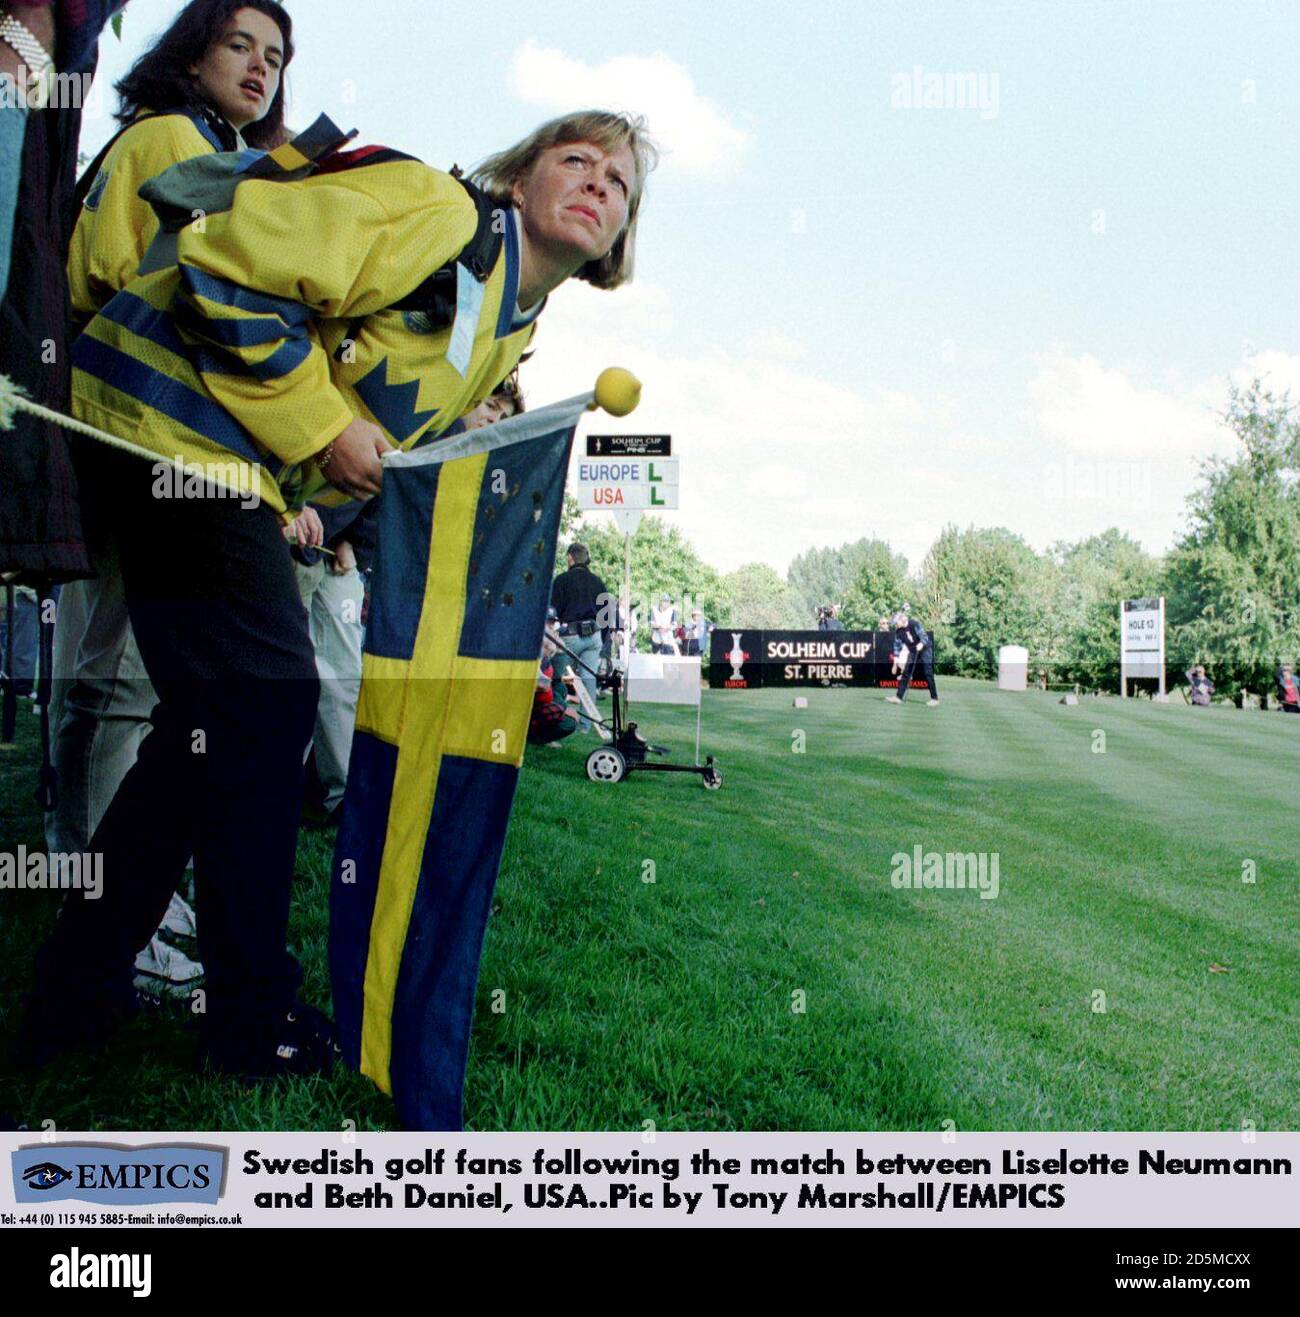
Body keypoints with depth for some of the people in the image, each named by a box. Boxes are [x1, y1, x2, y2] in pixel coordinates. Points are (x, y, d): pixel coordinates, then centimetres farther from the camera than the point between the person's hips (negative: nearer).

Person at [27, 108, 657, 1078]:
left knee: (212, 721, 11)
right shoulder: (441, 215, -15)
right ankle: (257, 1022, 3)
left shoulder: (512, 331, 15)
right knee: (267, 701, -10)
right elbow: (224, 260, -21)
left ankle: (79, 986, 23)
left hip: (239, 464, 10)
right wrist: (321, 425, -19)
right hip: (171, 421, -10)